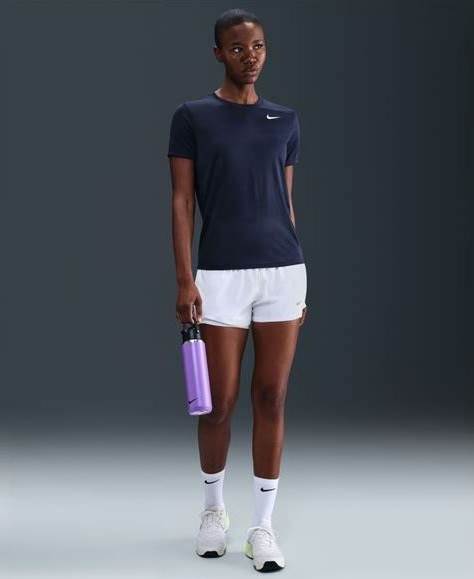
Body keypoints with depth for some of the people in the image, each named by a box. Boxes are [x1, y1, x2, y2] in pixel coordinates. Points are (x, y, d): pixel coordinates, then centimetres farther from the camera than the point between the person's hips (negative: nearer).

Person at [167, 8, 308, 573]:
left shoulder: (286, 120, 11)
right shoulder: (191, 117, 1)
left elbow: (286, 203, 14)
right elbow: (182, 202, -3)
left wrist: (297, 283, 12)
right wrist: (184, 280, -10)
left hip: (283, 270, 3)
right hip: (221, 274, -3)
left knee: (271, 399, 2)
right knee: (219, 403, 3)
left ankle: (263, 526, 11)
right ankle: (214, 509, 27)